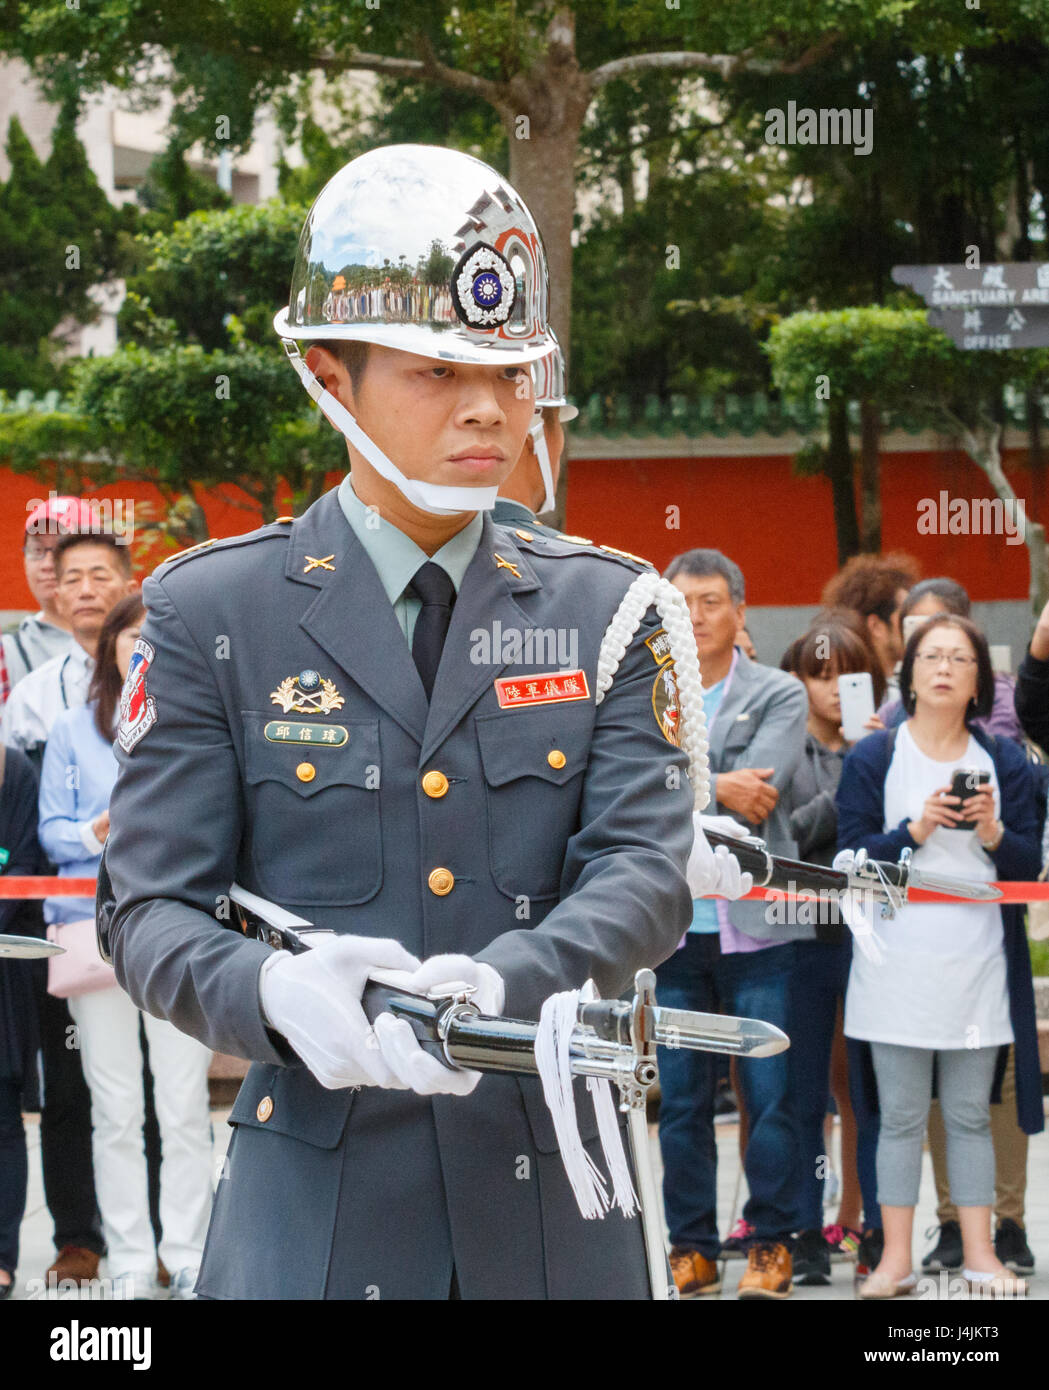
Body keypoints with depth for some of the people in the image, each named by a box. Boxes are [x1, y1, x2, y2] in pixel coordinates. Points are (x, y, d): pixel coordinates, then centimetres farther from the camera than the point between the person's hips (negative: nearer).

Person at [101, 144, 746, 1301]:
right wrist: (275, 992, -24)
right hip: (316, 1202, -2)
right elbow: (151, 911, -2)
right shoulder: (211, 612, 2)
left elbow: (647, 871, -4)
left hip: (553, 1202, 2)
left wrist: (498, 984, -24)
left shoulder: (603, 609, 8)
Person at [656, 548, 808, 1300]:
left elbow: (758, 794, -11)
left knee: (770, 1092, -1)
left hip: (756, 923, -2)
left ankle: (771, 1245, 8)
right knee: (681, 1098, 5)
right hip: (672, 921, 2)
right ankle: (692, 1248, 14)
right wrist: (717, 787, -13)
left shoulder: (779, 695, 4)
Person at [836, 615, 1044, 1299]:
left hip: (978, 960, 2)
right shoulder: (873, 758, 4)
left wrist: (993, 832, -12)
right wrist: (916, 831, -15)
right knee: (901, 1115, 1)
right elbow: (851, 858, -2)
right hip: (898, 960, -1)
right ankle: (896, 1260, 5)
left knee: (970, 1114, 5)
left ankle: (981, 1254, 11)